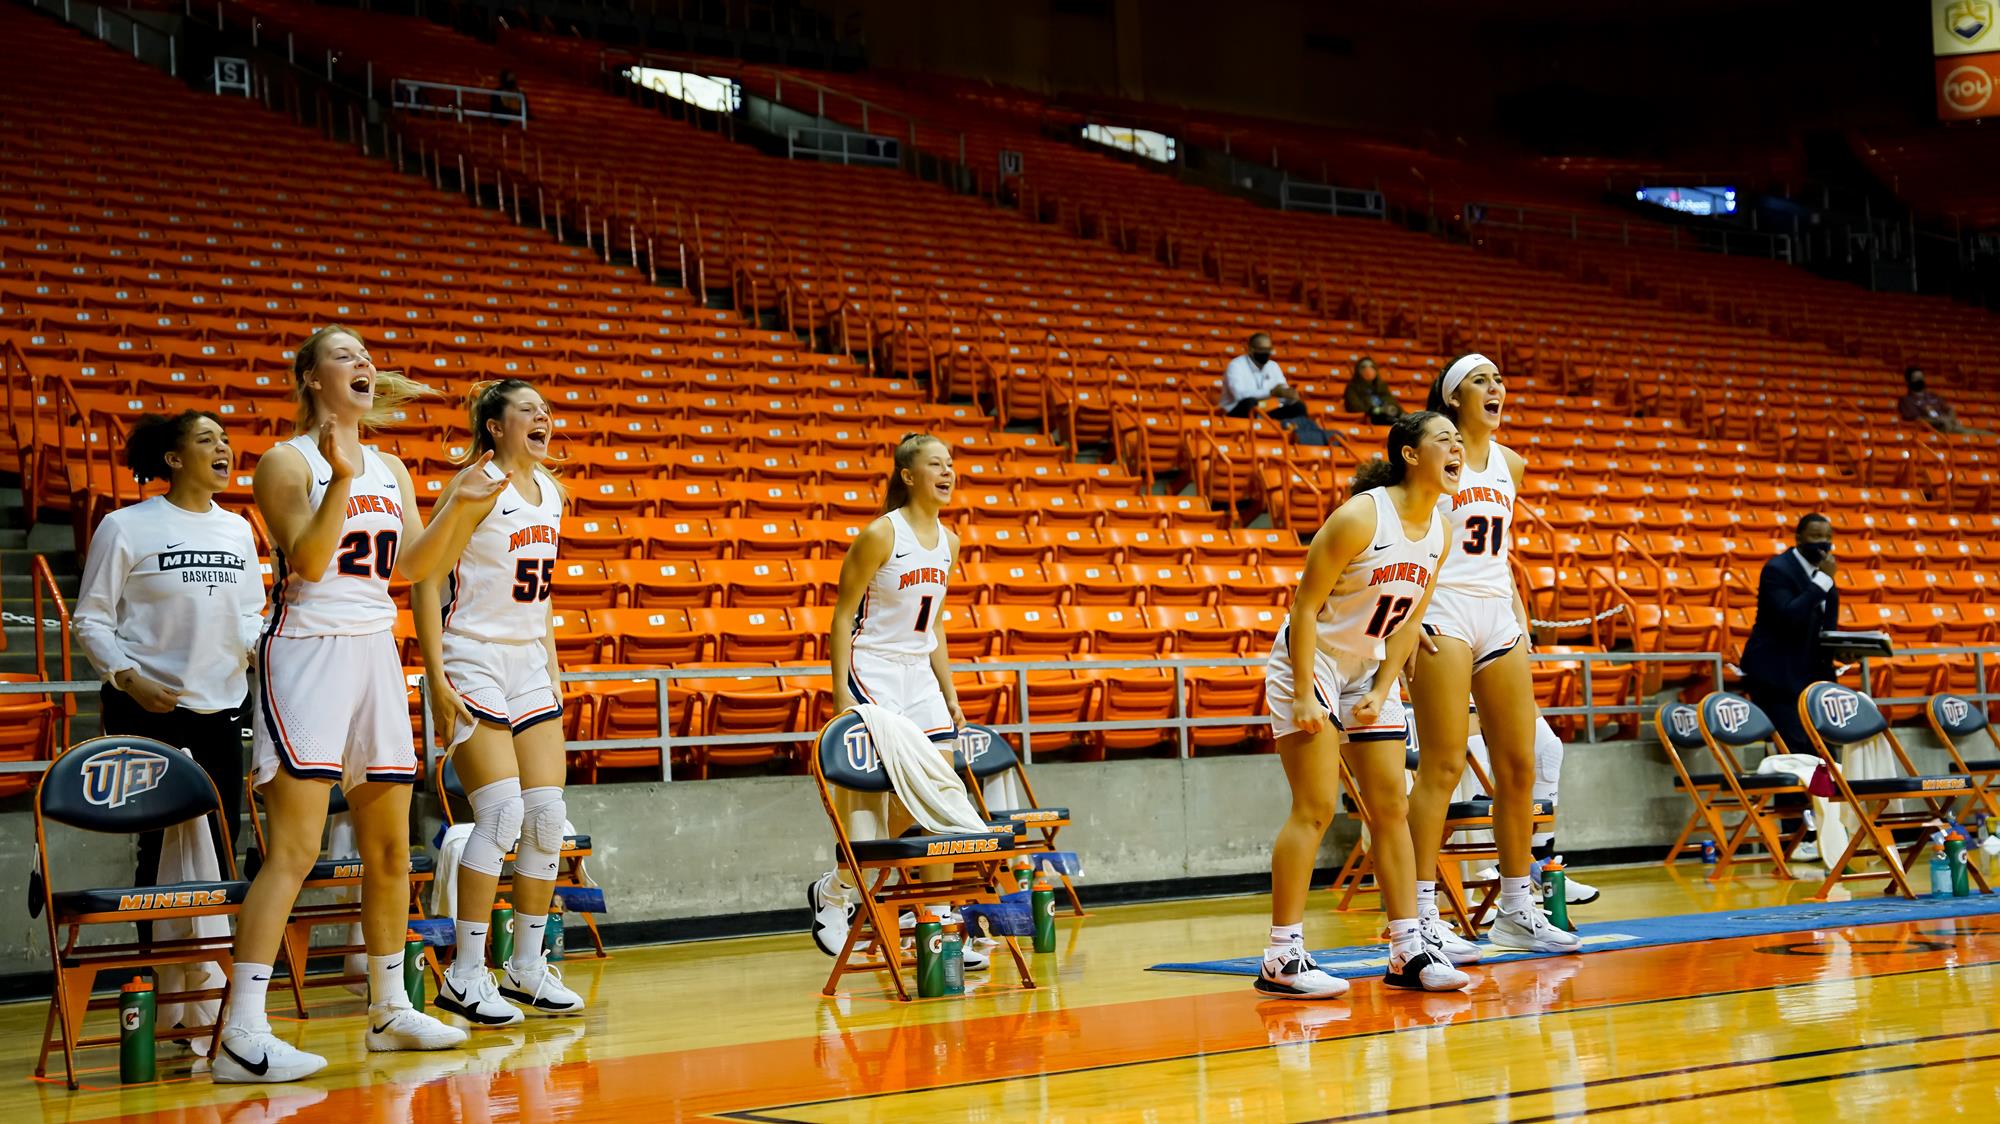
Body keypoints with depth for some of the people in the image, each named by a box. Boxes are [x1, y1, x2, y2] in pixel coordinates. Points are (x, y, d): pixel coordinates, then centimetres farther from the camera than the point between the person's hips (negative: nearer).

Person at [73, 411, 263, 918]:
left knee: (221, 843, 6)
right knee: (161, 841, -2)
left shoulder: (237, 529, 11)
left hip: (222, 707, 5)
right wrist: (129, 678, -17)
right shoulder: (127, 527, -4)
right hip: (149, 708, -5)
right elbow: (90, 621, -3)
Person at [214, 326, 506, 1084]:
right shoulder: (287, 462, -5)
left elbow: (414, 566, 9)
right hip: (308, 650, -7)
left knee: (390, 845, 11)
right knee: (295, 848, -14)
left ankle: (390, 1010, 24)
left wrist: (459, 507, -2)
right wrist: (340, 479, -26)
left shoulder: (391, 470, 15)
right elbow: (308, 561, -16)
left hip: (376, 652, 7)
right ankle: (242, 1034, -15)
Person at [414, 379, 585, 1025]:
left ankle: (527, 966, 15)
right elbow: (425, 580, -13)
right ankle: (465, 976, -8)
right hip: (474, 662, -7)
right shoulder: (477, 487, -11)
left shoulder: (549, 491, 11)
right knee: (502, 813, -15)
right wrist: (436, 678, -18)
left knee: (548, 815, 4)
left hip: (529, 664, 8)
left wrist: (553, 665, 18)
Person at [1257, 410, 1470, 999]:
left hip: (1367, 669, 7)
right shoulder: (1360, 518, -22)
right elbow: (1305, 607, -20)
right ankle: (1281, 958, -7)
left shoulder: (1439, 531, 0)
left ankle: (1407, 950, 10)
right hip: (1308, 663, -7)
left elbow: (1409, 619, 8)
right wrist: (1303, 695, -22)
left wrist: (1382, 689, -2)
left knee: (1391, 807, 5)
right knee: (1315, 809, -11)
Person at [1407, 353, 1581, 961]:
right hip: (1445, 616, -7)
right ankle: (1422, 912, -7)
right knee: (1443, 766, -10)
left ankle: (1517, 909, 15)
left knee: (1519, 766, 6)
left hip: (1498, 616, 7)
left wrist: (1520, 618, 16)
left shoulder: (1510, 464, 15)